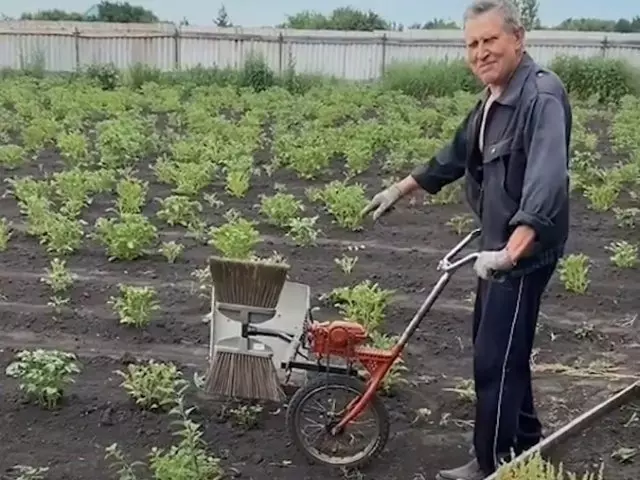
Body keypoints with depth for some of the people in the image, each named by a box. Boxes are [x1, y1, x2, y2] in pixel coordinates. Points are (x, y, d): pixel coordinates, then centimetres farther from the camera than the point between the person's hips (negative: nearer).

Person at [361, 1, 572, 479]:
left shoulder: (541, 95, -21)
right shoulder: (493, 101, 11)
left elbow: (548, 179, -34)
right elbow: (457, 156, 24)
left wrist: (510, 253, -44)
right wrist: (399, 190, 30)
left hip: (525, 251, -10)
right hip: (500, 244, 10)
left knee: (495, 359, -2)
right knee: (499, 348, 20)